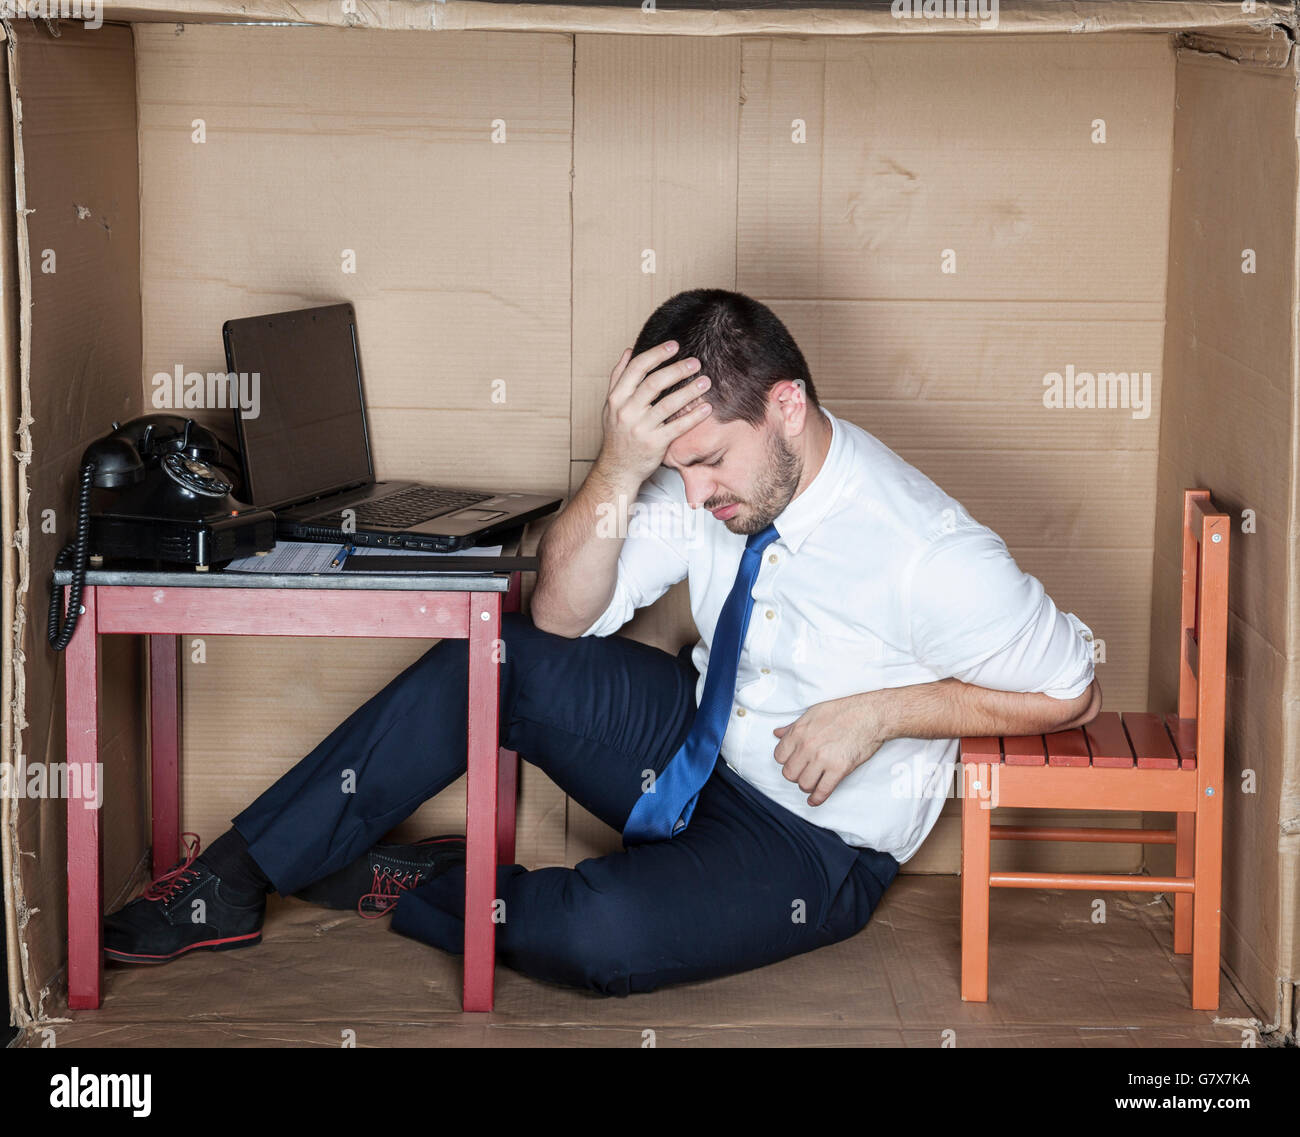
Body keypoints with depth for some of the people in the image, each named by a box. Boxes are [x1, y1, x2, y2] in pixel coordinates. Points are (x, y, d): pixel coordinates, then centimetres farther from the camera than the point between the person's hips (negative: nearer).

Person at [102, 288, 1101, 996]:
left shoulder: (925, 553, -27)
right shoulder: (712, 472, -11)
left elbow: (1072, 690, -15)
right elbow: (565, 616, -12)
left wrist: (882, 710, -24)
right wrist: (619, 470, -29)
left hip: (812, 845, -6)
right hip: (698, 750, 6)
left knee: (600, 935, -33)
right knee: (493, 662, -14)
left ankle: (410, 891, -4)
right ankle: (241, 876, -7)